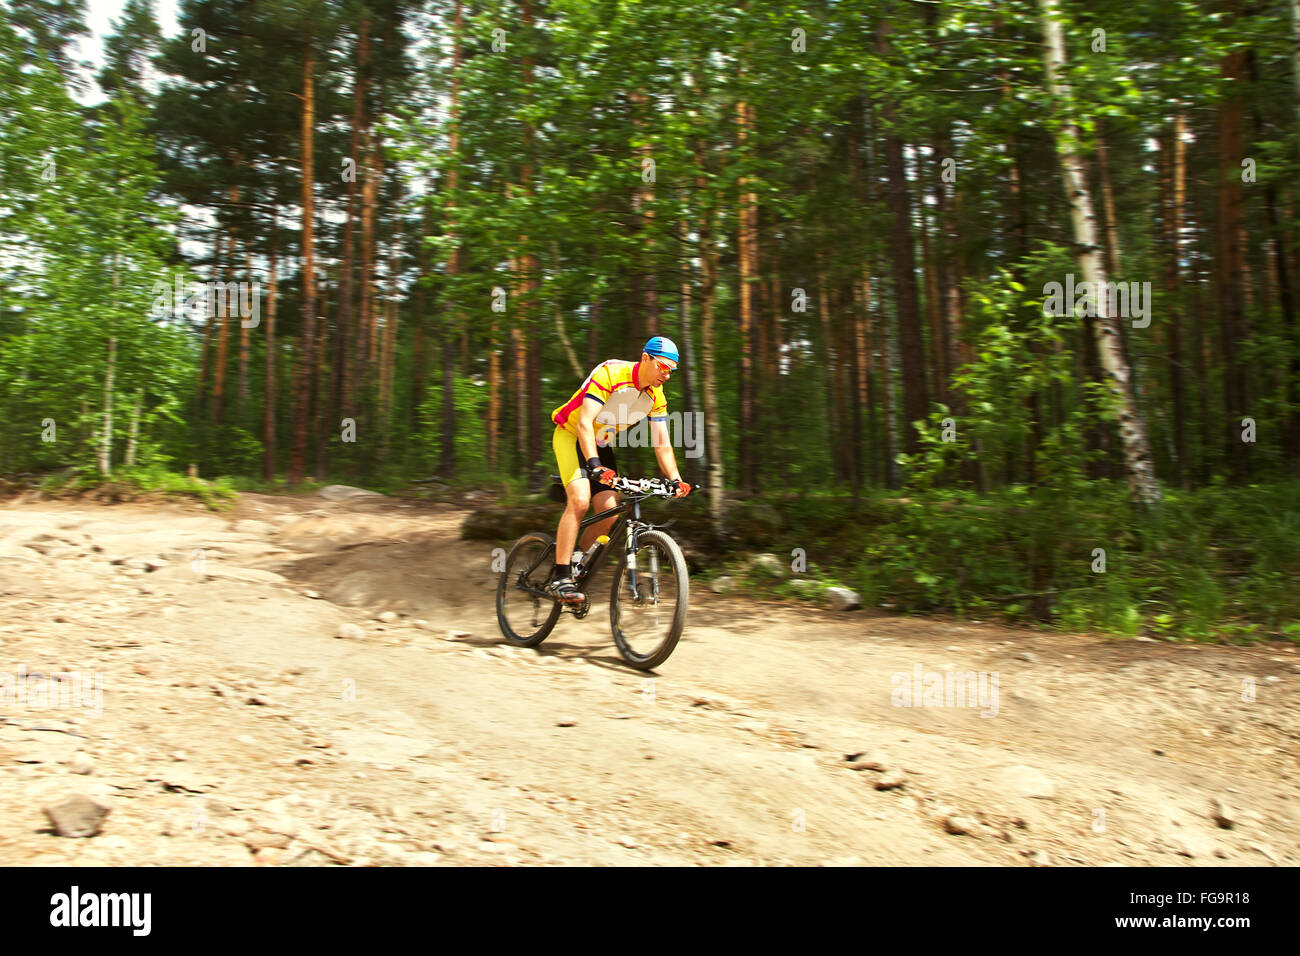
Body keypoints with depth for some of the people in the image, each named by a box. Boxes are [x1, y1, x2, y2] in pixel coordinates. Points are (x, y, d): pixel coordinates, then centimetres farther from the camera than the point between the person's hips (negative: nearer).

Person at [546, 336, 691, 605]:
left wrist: (676, 479, -19)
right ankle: (560, 578, -23)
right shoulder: (610, 373, -26)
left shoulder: (656, 397, -6)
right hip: (572, 435, -6)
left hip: (601, 445, 7)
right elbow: (584, 423, -33)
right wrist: (594, 465, -46)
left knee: (610, 512, -9)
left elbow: (662, 442, -4)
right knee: (580, 499, -27)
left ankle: (579, 569, 11)